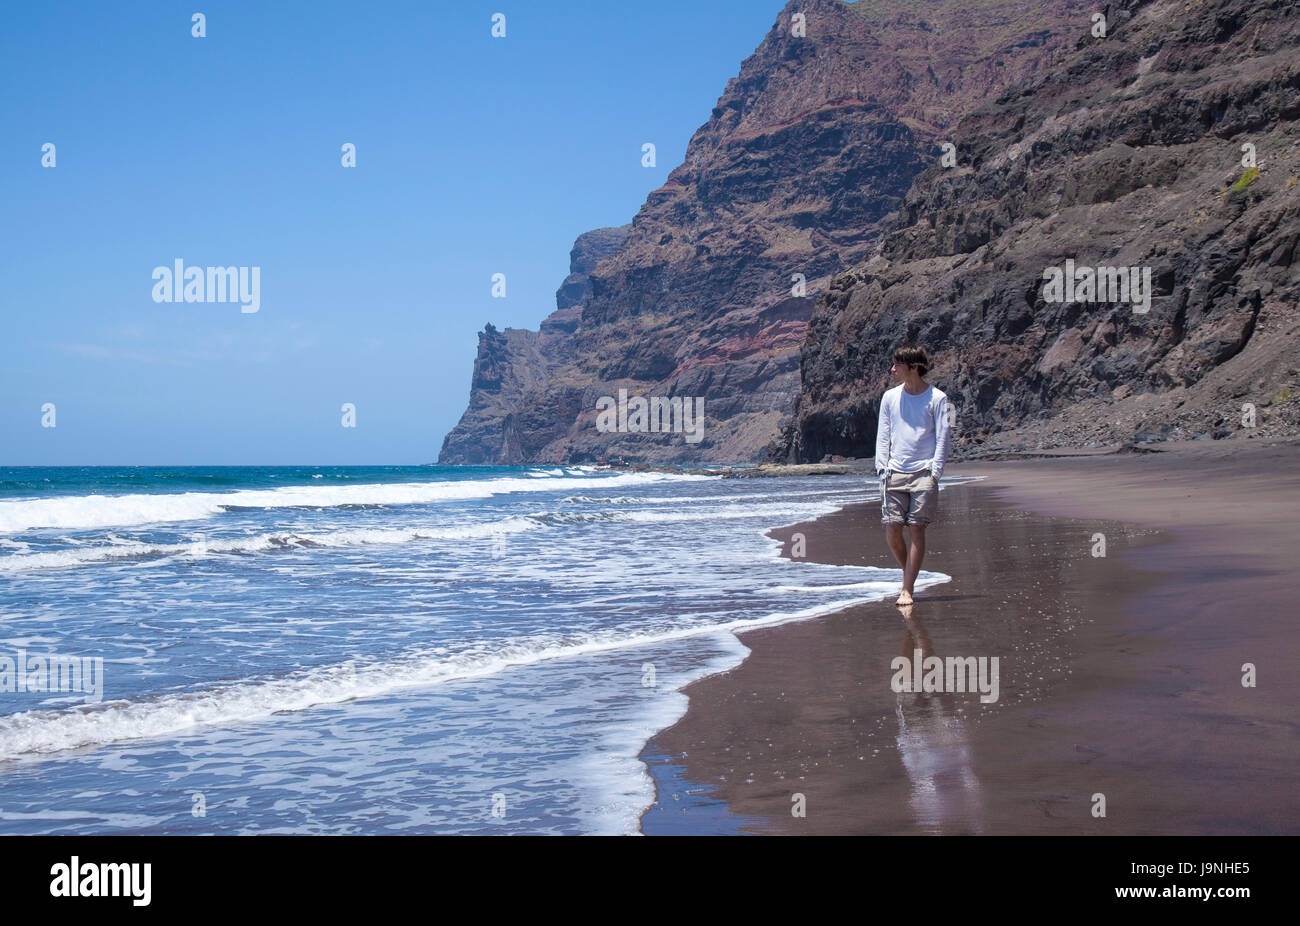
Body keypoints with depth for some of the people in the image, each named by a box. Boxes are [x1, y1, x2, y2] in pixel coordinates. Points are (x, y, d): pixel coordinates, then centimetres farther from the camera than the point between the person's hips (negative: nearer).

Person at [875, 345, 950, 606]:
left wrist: (935, 472, -8)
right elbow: (882, 436, 13)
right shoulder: (890, 397, 11)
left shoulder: (936, 398, 1)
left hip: (923, 473, -3)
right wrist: (882, 469, 3)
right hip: (894, 473, 3)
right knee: (892, 530, -3)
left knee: (916, 529, -7)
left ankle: (907, 590, -6)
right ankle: (910, 575, 21)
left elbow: (942, 438, 1)